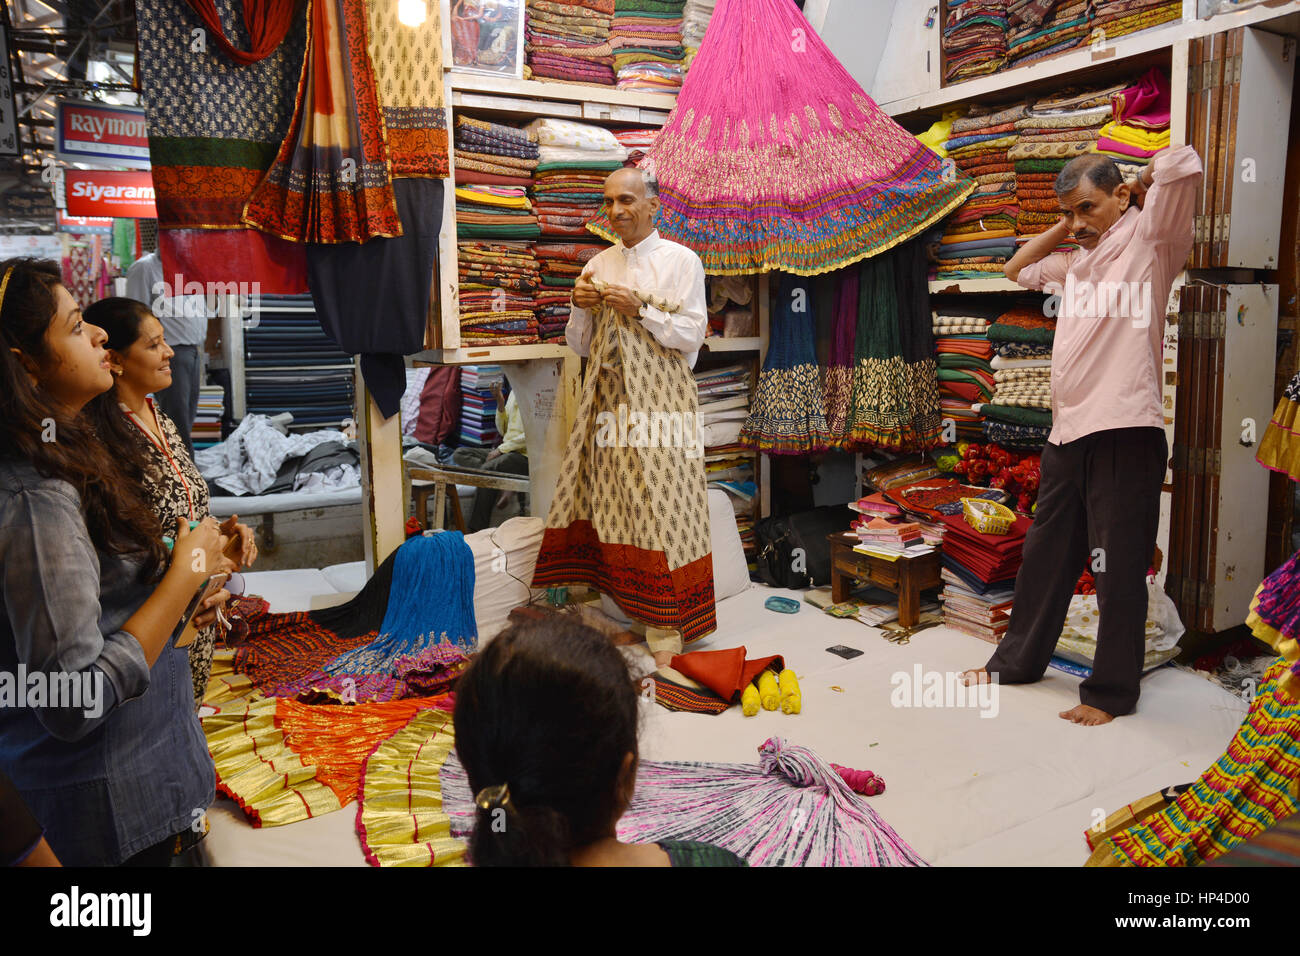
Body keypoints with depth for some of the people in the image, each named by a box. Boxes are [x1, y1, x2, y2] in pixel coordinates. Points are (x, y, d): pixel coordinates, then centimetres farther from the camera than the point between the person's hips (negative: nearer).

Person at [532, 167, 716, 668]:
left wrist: (640, 310, -15)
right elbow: (580, 346, 16)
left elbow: (692, 334, -5)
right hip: (609, 400, 5)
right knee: (612, 505, 4)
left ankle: (666, 629, 0)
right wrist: (580, 307, -3)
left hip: (660, 398, -5)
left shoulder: (681, 261, 1)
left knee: (661, 507, -7)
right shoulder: (598, 265, 15)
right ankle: (622, 611, 15)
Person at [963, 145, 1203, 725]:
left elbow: (1184, 163, -16)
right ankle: (1019, 660, 31)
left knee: (1117, 568, 0)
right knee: (1045, 555, 16)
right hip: (1068, 432, 8)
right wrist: (1063, 226, 23)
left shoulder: (1147, 240, -1)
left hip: (1124, 433, -8)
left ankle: (1112, 691, 12)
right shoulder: (1077, 262, 22)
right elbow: (1017, 269, 36)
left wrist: (1144, 182, 5)